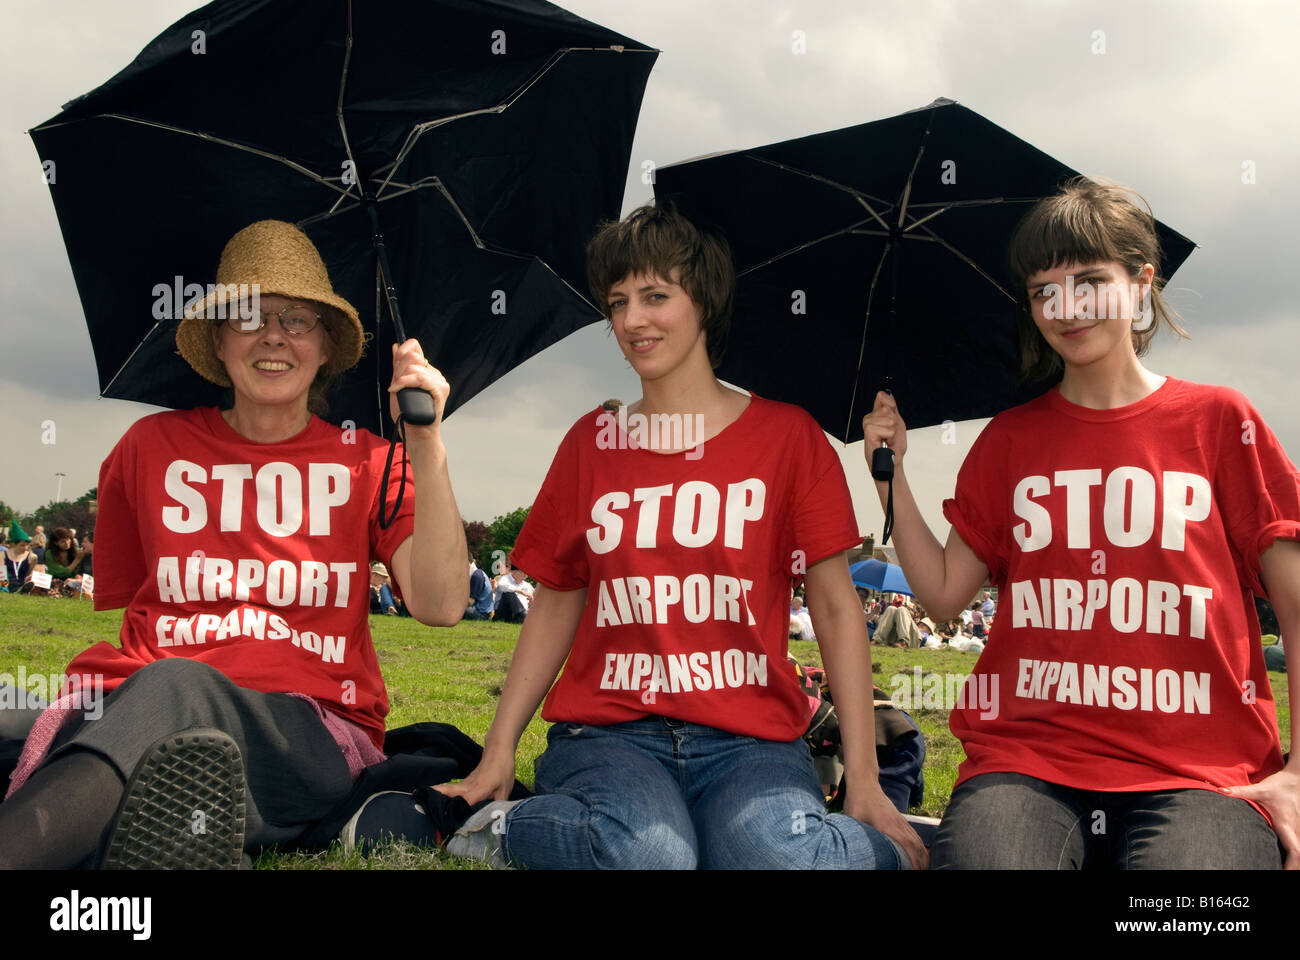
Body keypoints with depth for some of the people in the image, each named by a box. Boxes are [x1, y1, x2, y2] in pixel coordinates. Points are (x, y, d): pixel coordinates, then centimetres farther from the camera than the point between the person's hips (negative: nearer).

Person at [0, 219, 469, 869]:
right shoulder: (152, 446, 17)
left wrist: (426, 447, -13)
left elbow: (440, 606, -4)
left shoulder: (365, 462, 12)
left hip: (308, 733, -2)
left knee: (173, 690, -38)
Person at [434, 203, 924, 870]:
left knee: (777, 853, -34)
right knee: (644, 852, -34)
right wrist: (498, 753, 3)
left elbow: (836, 607, 4)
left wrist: (864, 784, -2)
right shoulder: (591, 442, 12)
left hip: (748, 736, 0)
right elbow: (554, 608, 15)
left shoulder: (786, 435, 6)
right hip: (608, 733, 1)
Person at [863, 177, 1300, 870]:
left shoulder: (1218, 420, 8)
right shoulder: (1009, 440, 16)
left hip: (1200, 768, -1)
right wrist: (893, 474, 5)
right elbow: (943, 593, 14)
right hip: (1026, 755, 1)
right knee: (979, 854, -32)